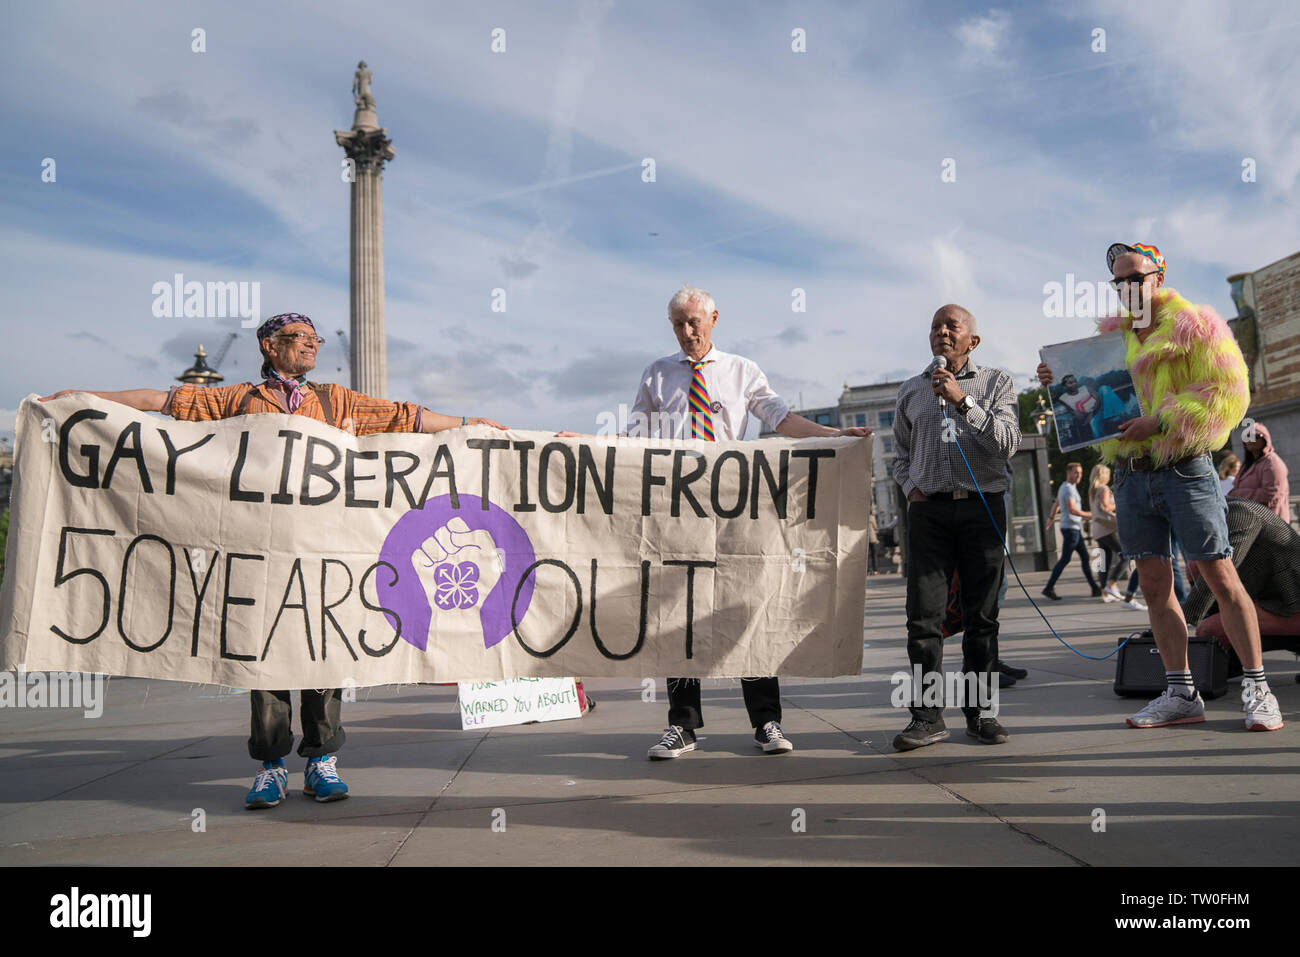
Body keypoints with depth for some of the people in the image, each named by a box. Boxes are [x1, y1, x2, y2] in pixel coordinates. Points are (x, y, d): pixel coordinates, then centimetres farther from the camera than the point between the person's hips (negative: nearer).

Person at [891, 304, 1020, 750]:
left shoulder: (996, 382, 8)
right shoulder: (911, 390, 17)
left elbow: (1007, 442, -5)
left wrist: (963, 401, -12)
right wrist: (912, 487, 7)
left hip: (983, 507, -1)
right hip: (928, 510, 2)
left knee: (982, 615, 2)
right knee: (923, 613, -7)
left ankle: (980, 710, 12)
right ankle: (927, 715, -3)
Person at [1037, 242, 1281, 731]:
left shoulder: (1194, 327, -2)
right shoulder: (1110, 337, 14)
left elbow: (1229, 395, -10)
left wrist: (1162, 422, -19)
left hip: (1184, 469, -5)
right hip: (1131, 474, 5)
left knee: (1220, 578, -4)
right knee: (1154, 585, 4)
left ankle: (1256, 688, 6)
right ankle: (1181, 694, 11)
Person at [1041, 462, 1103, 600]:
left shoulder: (1064, 487, 16)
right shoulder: (1069, 488, -15)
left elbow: (1056, 503, 30)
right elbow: (1072, 510, -25)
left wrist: (1051, 518, 42)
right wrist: (1088, 515, -16)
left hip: (1074, 528, 10)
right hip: (1071, 528, -10)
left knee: (1085, 557, 8)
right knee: (1065, 559, -8)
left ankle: (1095, 588, 10)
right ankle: (1049, 588, -5)